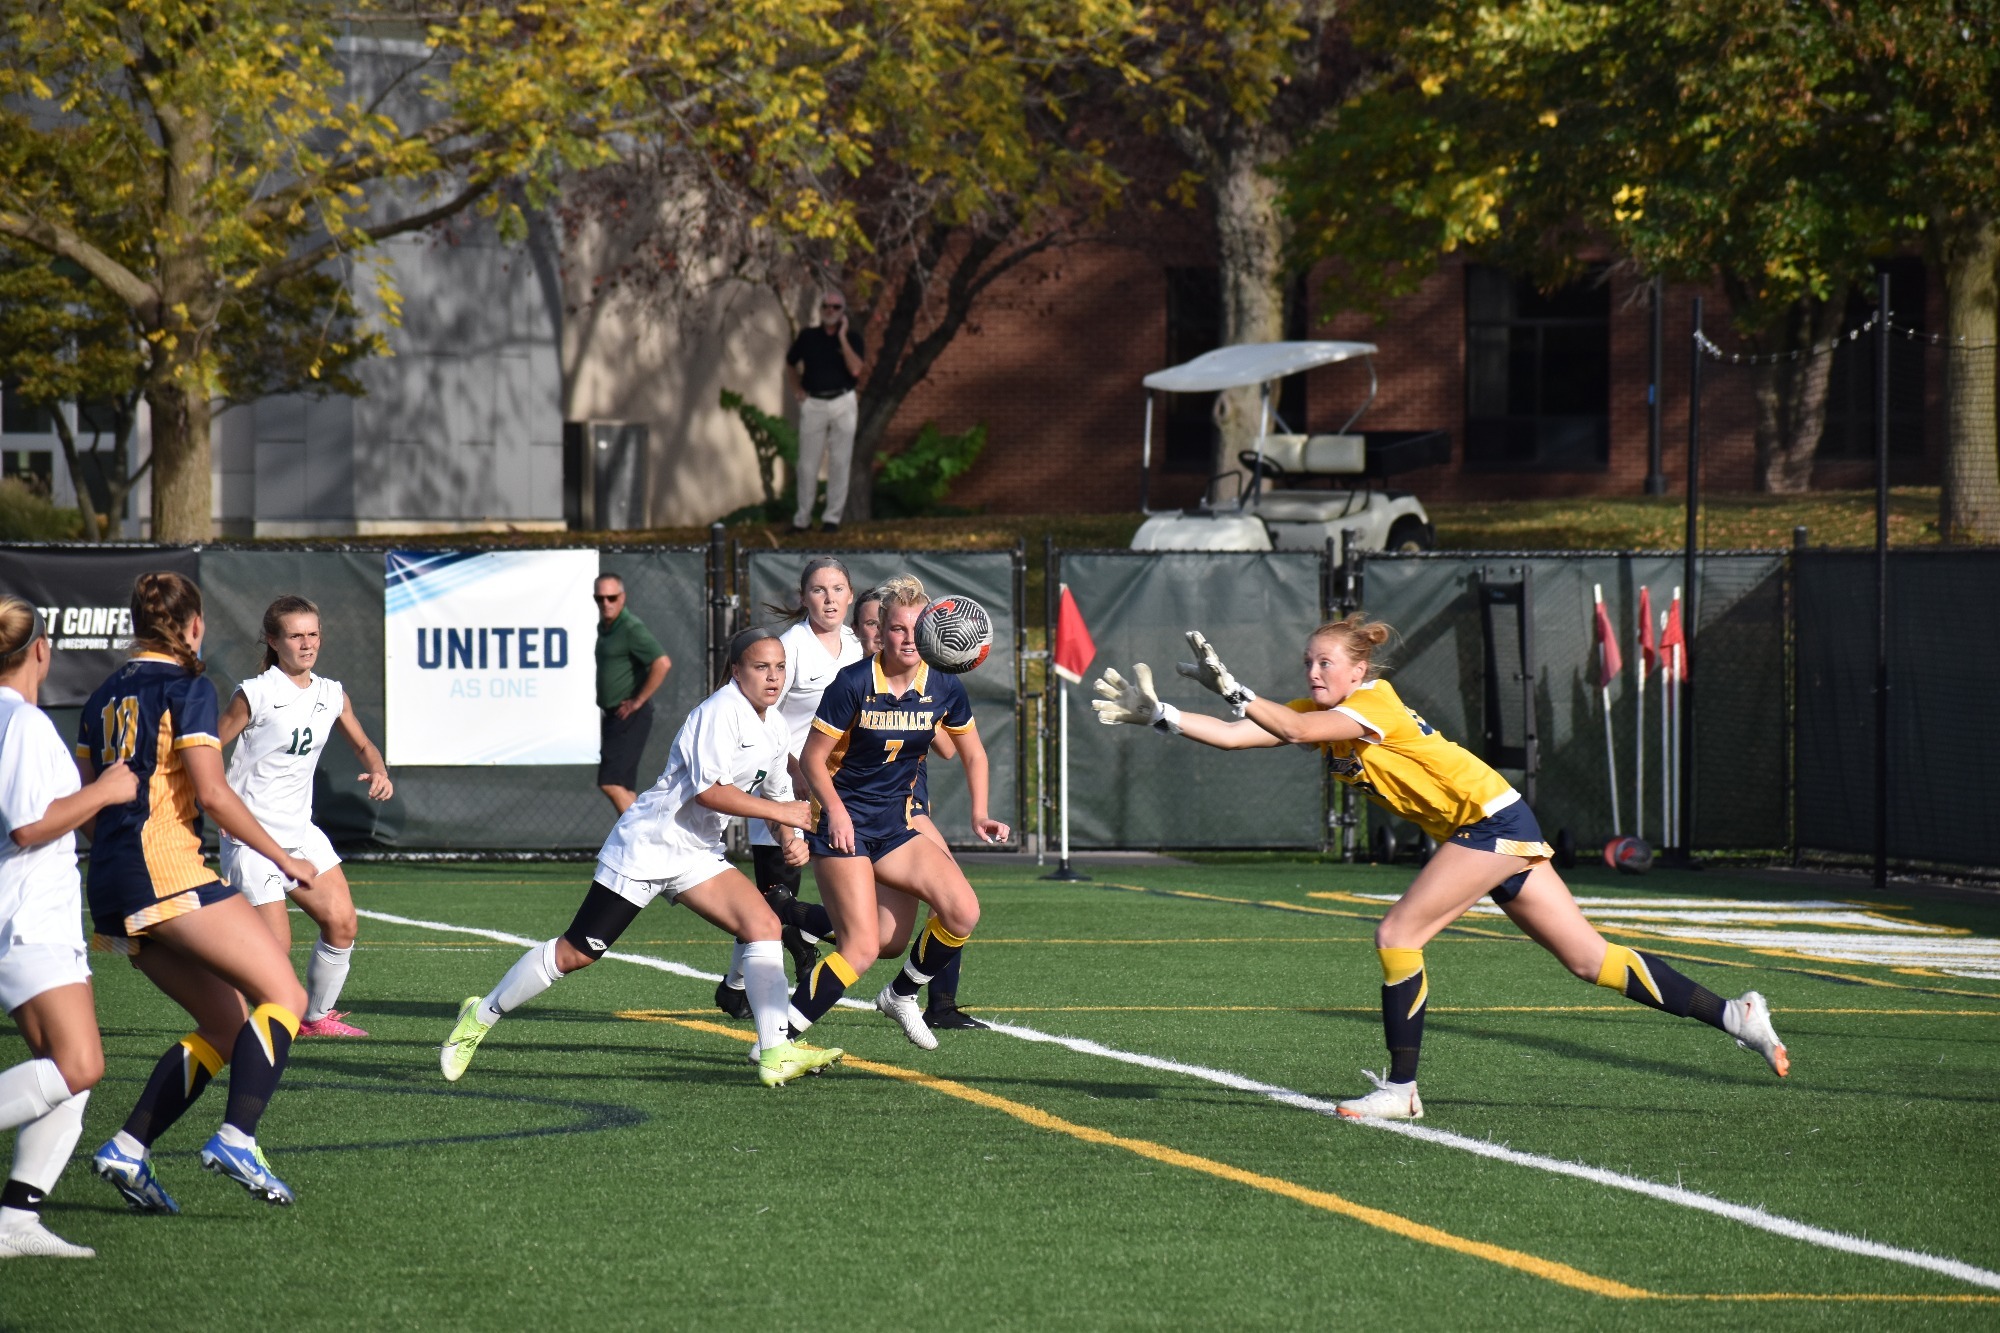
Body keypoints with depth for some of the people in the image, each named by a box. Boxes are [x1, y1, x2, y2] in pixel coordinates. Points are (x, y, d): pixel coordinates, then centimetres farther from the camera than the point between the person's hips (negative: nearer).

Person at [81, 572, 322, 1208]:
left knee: (228, 1024, 10)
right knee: (285, 994, -7)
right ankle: (236, 1138, -23)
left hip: (111, 891, 8)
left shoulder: (105, 696, 19)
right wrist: (284, 858, -3)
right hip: (167, 870, -8)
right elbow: (212, 792, -11)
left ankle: (127, 1149, 0)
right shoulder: (187, 687, -4)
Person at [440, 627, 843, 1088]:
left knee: (764, 925, -12)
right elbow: (709, 790, -26)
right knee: (576, 953, -5)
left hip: (696, 856, 8)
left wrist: (791, 838, 7)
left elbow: (777, 792, 25)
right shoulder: (721, 711, -18)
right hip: (646, 845, -8)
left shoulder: (775, 728, 9)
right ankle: (480, 1017, 13)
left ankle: (776, 1054, -16)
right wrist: (779, 811, -23)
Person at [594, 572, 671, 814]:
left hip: (630, 716, -9)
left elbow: (663, 663, -26)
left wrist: (638, 701, -19)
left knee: (610, 783, -14)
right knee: (623, 787, 9)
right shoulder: (603, 627, 13)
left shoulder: (631, 628, -15)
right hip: (612, 715, 9)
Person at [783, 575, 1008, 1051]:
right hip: (844, 825, -5)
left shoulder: (945, 689, -2)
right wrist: (835, 810, -23)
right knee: (863, 949, -17)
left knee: (963, 911, -13)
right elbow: (812, 757, -9)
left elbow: (972, 753, 14)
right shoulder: (853, 684, -16)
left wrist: (979, 814, 3)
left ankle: (901, 995, 11)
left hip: (895, 825, 5)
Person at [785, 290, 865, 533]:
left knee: (839, 463, 0)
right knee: (807, 463, 2)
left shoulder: (852, 336, -1)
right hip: (813, 404, 1)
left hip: (842, 403, -1)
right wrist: (798, 390, 9)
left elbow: (855, 369, -15)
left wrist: (843, 337, -15)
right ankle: (802, 518, 11)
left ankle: (833, 517, 8)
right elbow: (790, 363, 20)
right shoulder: (808, 336, 4)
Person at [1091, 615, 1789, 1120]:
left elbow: (1294, 729, -32)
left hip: (1491, 820, -9)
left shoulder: (1375, 703, -16)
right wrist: (1160, 714, -4)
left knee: (1398, 936, -13)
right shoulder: (1321, 711, 8)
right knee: (1591, 958, 7)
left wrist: (1229, 686, -32)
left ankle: (1400, 1091, -5)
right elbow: (1240, 735, 3)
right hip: (1484, 830, 9)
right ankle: (1732, 1014, 9)